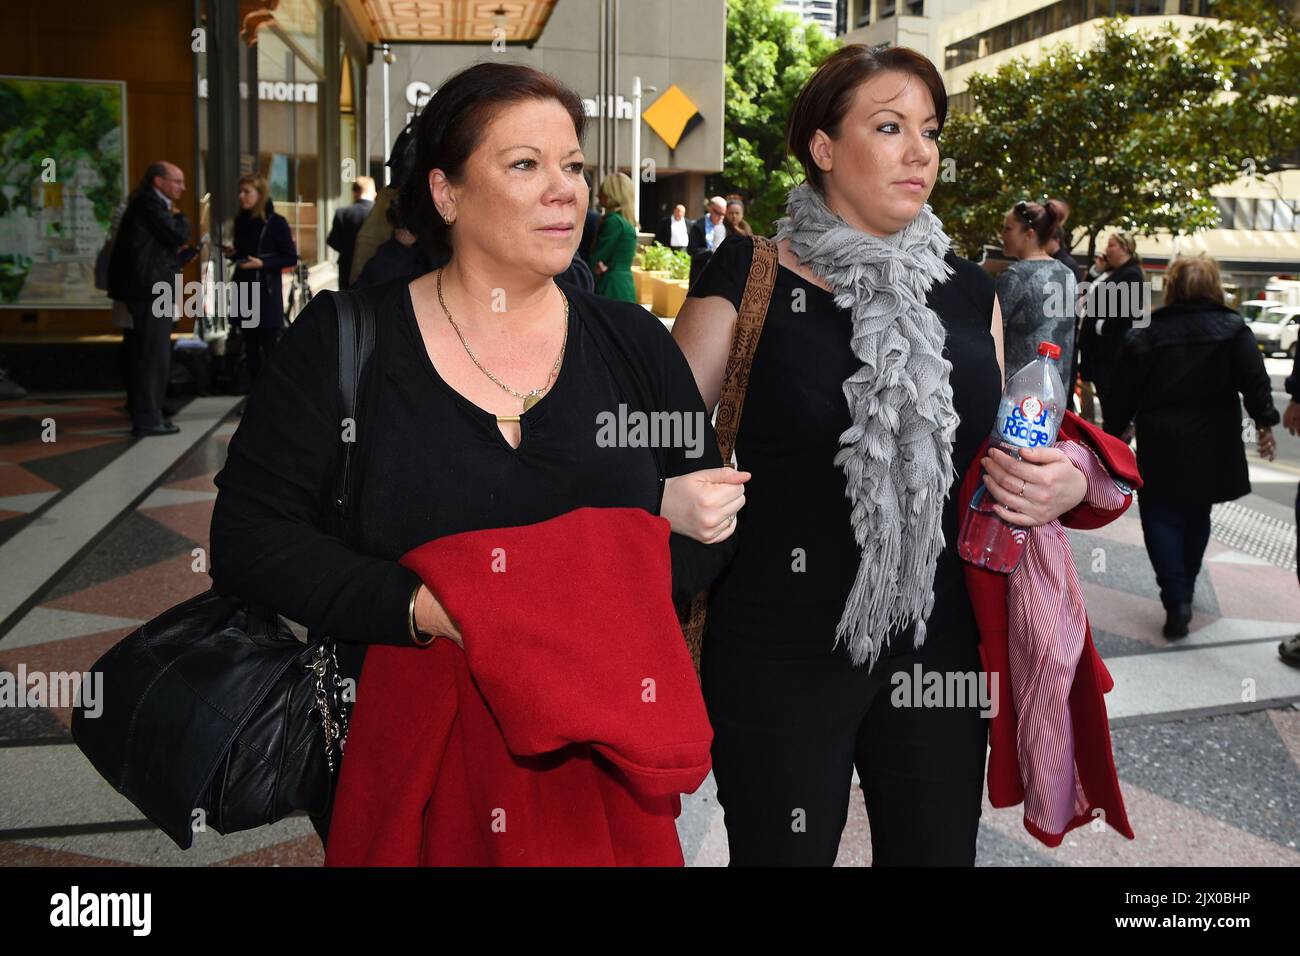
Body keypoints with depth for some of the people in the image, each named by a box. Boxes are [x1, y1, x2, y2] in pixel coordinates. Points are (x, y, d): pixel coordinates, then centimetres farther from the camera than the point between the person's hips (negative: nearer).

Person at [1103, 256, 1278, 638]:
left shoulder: (1143, 337, -1)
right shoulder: (1233, 330, 0)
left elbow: (1123, 394, 2)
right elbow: (1255, 379, -10)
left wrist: (1115, 429, 15)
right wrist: (1264, 422, -4)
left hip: (1162, 446, -2)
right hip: (1213, 445, 2)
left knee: (1161, 517, 5)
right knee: (1196, 515, 19)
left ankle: (1176, 598, -9)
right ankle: (1185, 588, 31)